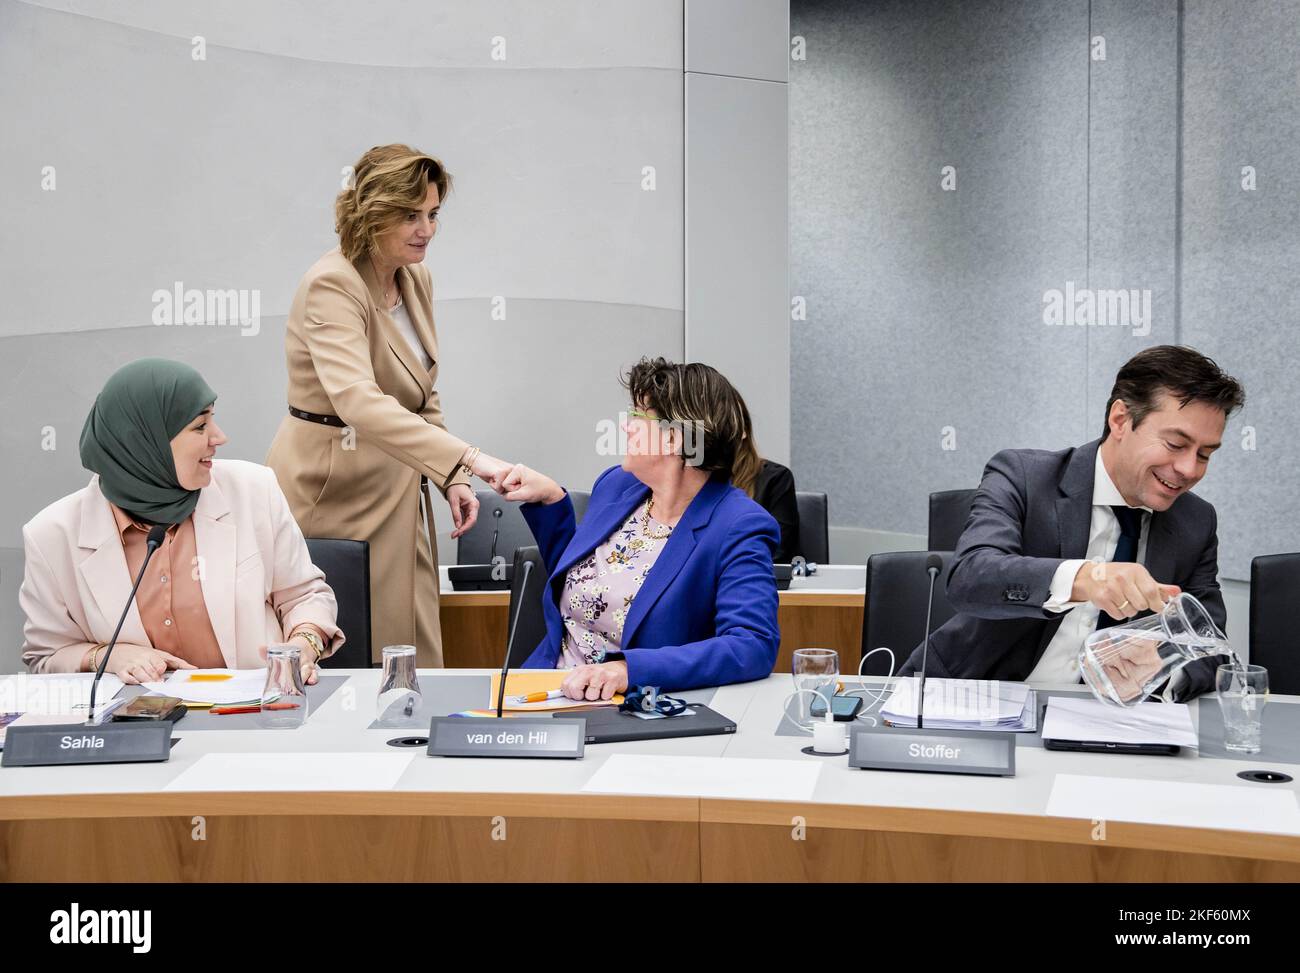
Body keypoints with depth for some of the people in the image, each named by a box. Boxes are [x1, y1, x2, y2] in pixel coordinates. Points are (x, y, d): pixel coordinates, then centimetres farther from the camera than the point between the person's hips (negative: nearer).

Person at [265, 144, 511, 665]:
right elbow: (359, 403, -35)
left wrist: (452, 479, 5)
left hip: (398, 487, 8)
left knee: (415, 657, 7)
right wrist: (468, 458, -43)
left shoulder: (416, 280, 8)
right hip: (332, 493, -8)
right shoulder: (331, 285, -19)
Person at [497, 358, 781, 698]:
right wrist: (550, 500, 13)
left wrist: (629, 668, -37)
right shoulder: (615, 485, 10)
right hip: (548, 693, 7)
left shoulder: (739, 529, -13)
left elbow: (754, 646, -27)